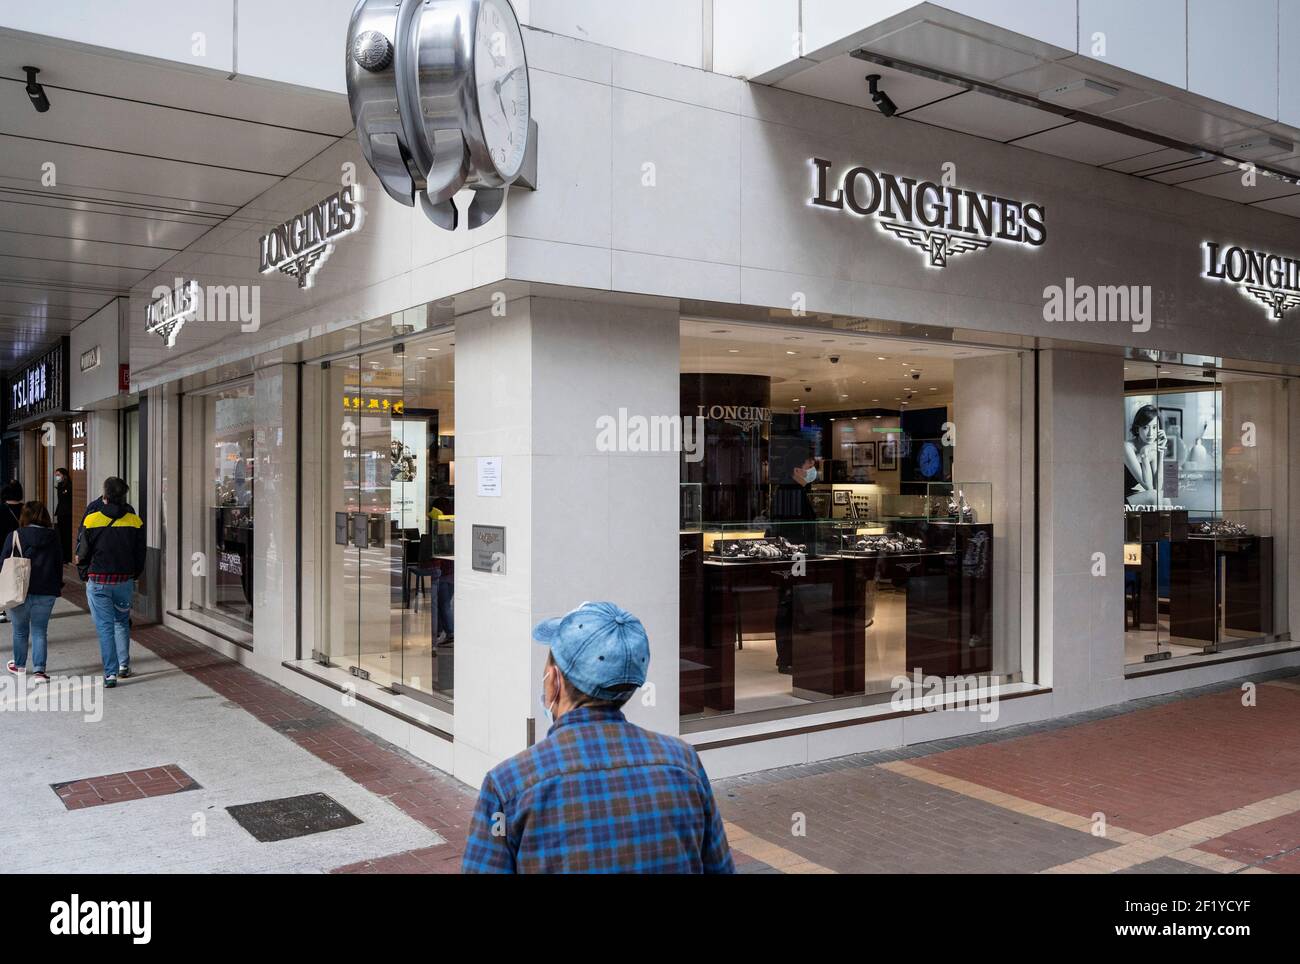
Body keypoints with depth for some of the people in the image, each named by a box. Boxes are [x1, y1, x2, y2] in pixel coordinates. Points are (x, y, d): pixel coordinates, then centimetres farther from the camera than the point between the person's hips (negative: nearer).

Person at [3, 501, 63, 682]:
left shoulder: (14, 536, -6)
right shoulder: (53, 537, 2)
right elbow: (59, 564, 8)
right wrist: (58, 587, 18)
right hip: (46, 592, 1)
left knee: (20, 631, 15)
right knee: (40, 631, 6)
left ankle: (19, 666, 32)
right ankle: (39, 670, -3)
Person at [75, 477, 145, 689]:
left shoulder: (91, 521, -9)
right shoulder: (135, 522, -2)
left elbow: (82, 555, -3)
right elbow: (140, 556, 3)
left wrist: (80, 562, 20)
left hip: (98, 581, -2)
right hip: (125, 580, 2)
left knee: (105, 626, 1)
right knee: (122, 621, 21)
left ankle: (110, 673, -2)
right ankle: (124, 664, 19)